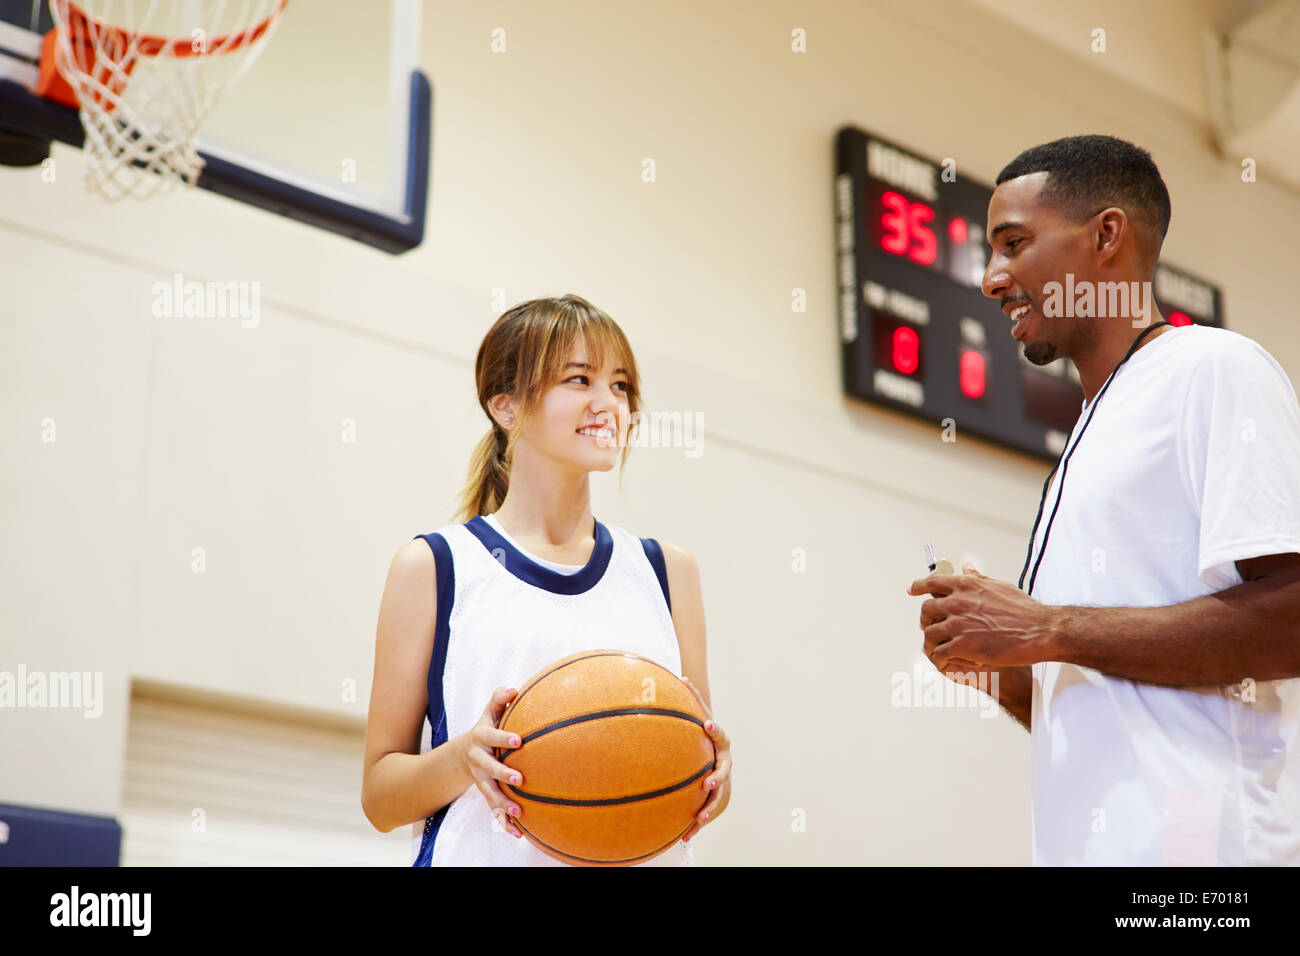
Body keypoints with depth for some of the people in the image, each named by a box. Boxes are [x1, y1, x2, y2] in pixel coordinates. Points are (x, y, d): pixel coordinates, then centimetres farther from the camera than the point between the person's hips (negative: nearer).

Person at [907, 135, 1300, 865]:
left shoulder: (1214, 370, -4)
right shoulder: (1093, 434, 21)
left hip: (1190, 844, -8)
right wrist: (1002, 670, 4)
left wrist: (1046, 630, -15)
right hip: (1085, 843, 8)